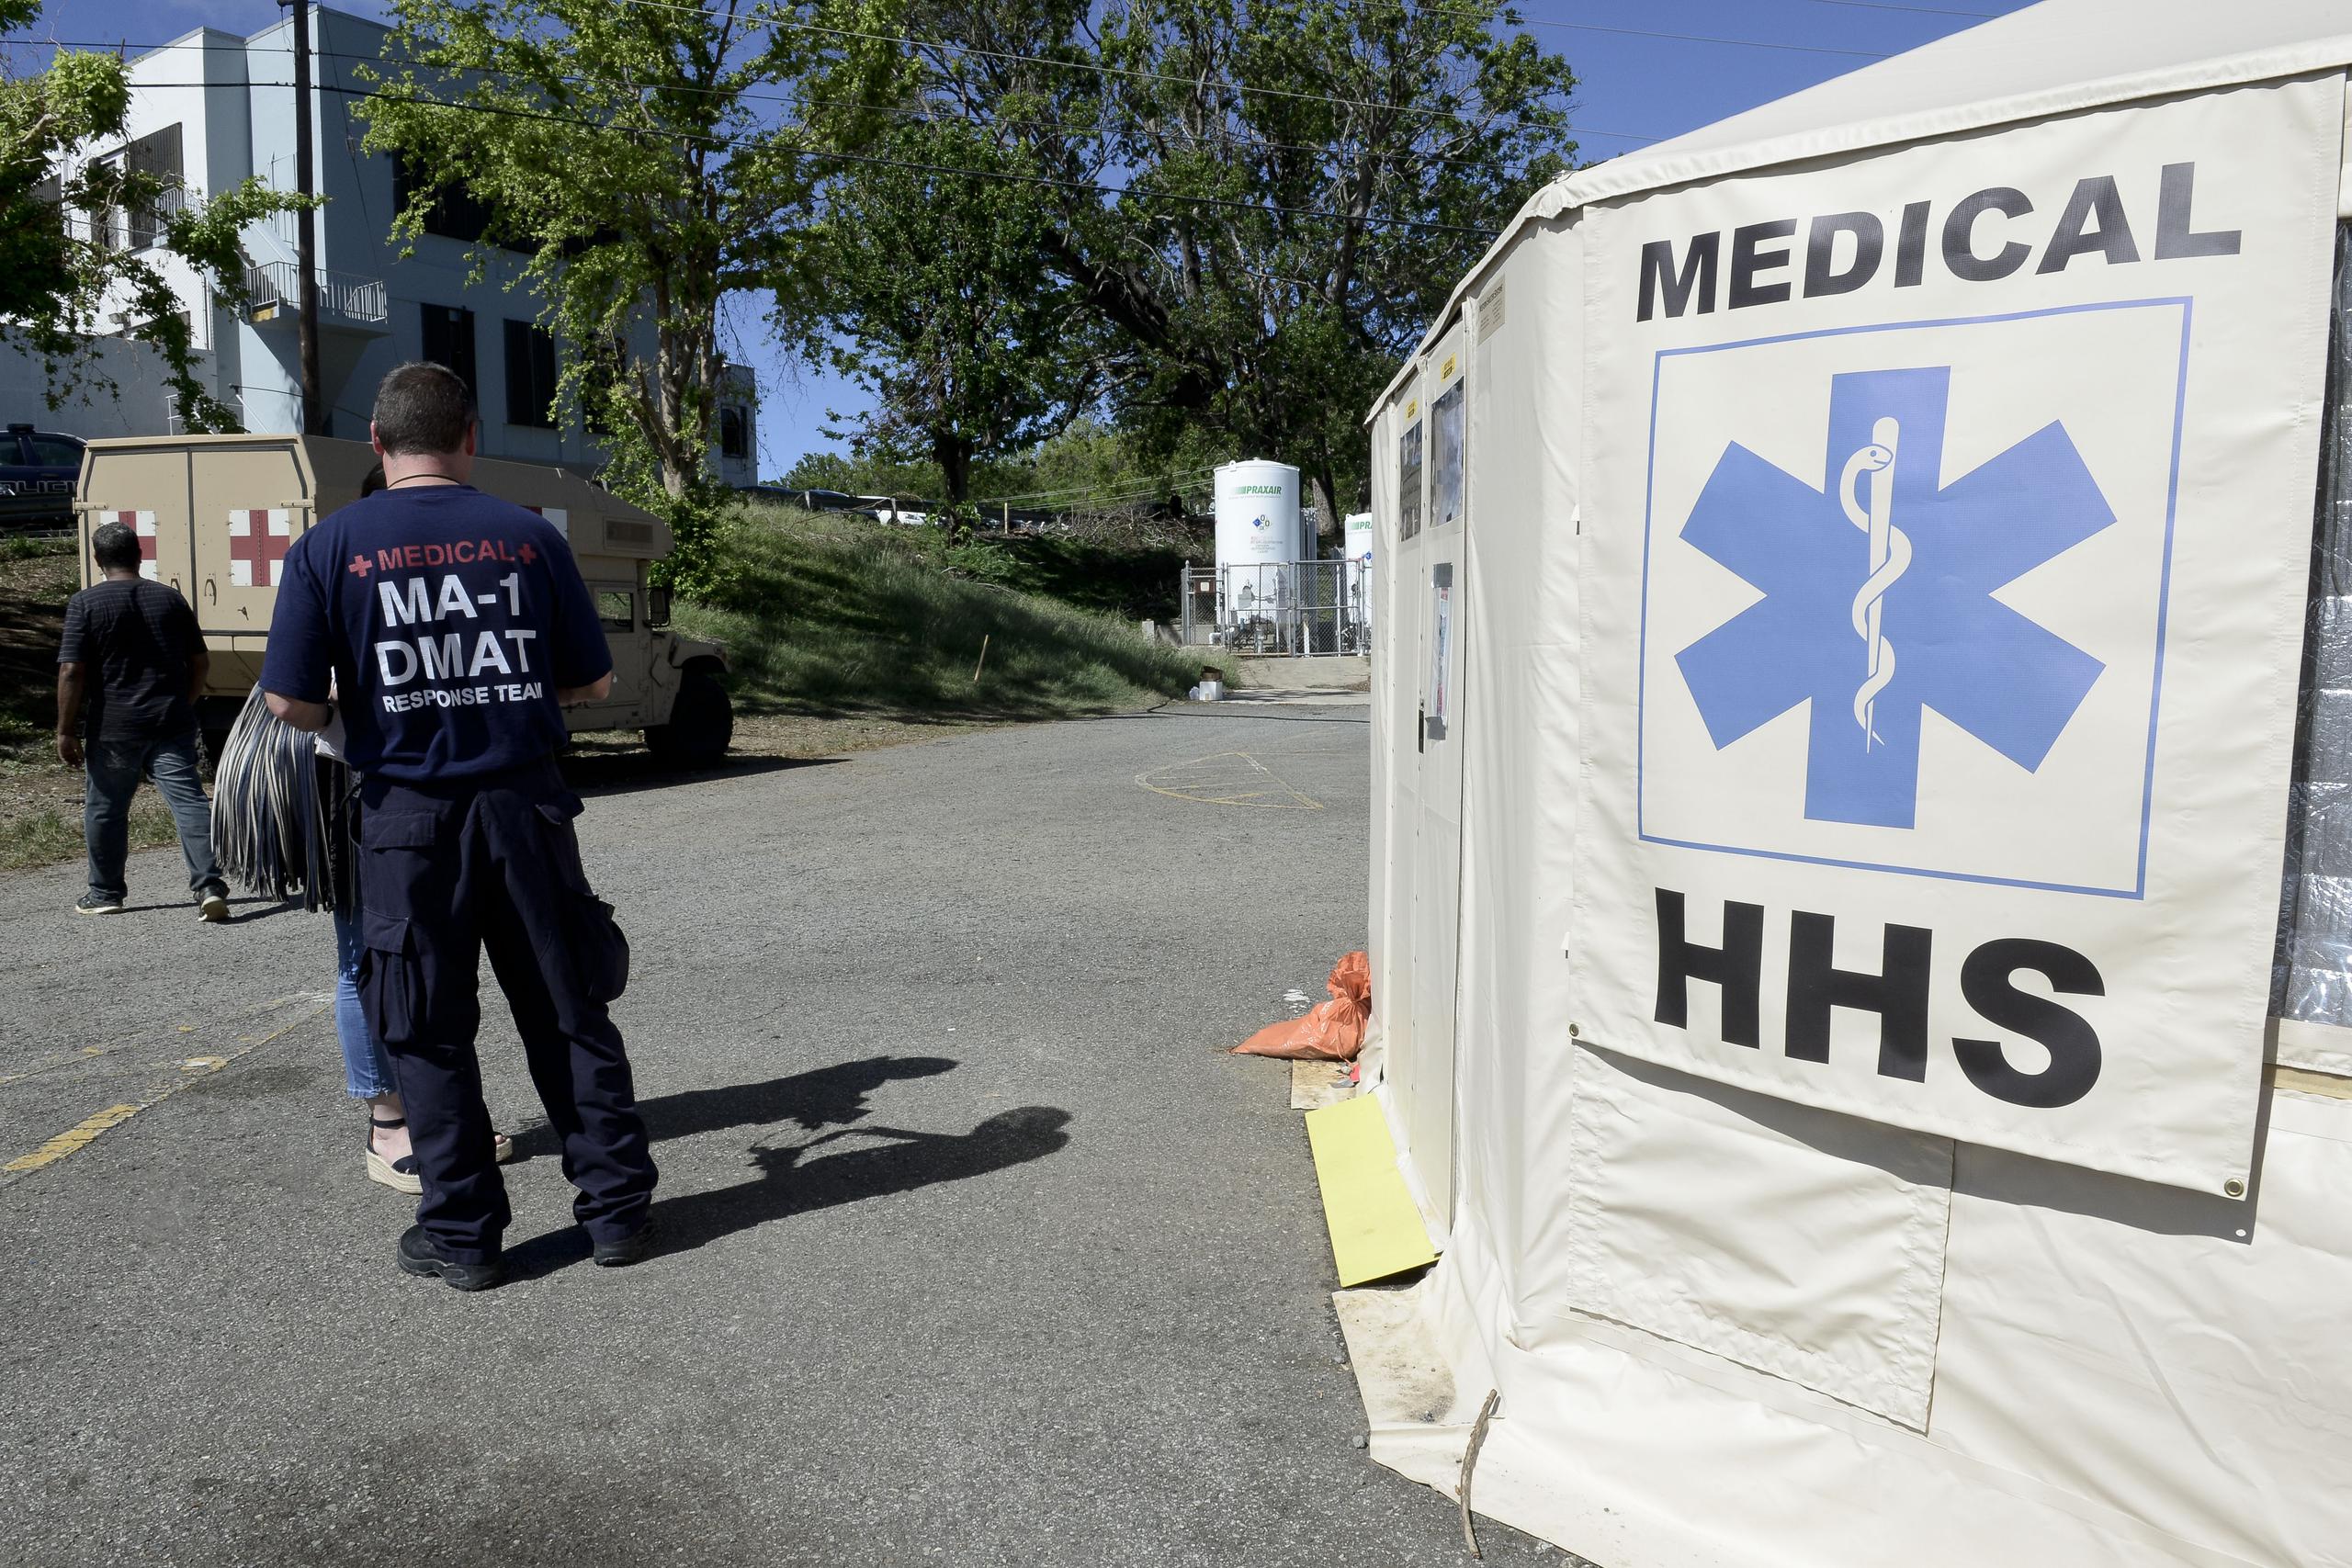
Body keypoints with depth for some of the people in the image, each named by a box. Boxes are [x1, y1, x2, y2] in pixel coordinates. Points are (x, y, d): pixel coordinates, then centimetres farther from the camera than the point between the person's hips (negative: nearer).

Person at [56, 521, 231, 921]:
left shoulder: (86, 603, -5)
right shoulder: (170, 599, 7)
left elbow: (71, 671, -9)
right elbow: (200, 662, 12)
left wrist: (66, 731, -3)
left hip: (114, 727, -2)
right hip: (172, 723, 2)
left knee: (104, 809, 13)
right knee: (189, 801, -3)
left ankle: (106, 893, 24)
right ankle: (209, 885, -15)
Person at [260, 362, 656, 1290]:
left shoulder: (329, 548, -3)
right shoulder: (530, 537, 0)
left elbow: (290, 702, -6)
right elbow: (593, 683, 3)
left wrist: (353, 717, 14)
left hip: (409, 817, -1)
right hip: (525, 805, 1)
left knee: (430, 1036, 11)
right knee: (568, 1015, 11)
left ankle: (462, 1235, 19)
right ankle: (617, 1211, 19)